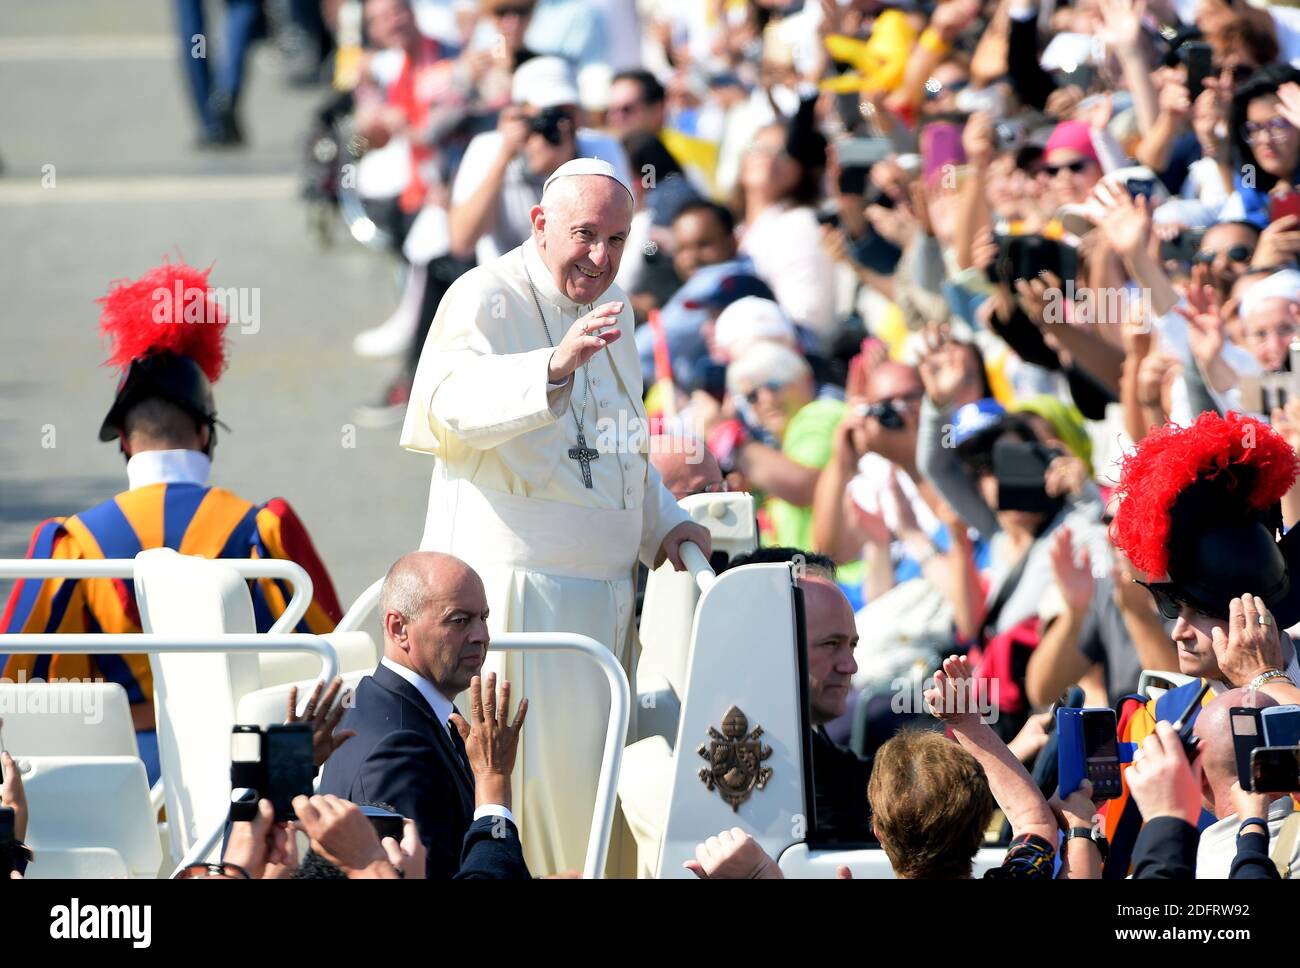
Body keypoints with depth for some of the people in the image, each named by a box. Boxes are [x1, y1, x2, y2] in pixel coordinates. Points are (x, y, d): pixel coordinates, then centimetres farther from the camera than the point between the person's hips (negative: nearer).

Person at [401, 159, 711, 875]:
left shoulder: (612, 308, 17)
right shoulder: (486, 299, -8)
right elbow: (454, 402, -28)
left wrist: (661, 524, 17)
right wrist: (555, 364, -42)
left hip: (603, 583, 8)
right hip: (517, 574, -8)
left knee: (592, 766, 6)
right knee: (533, 765, -12)